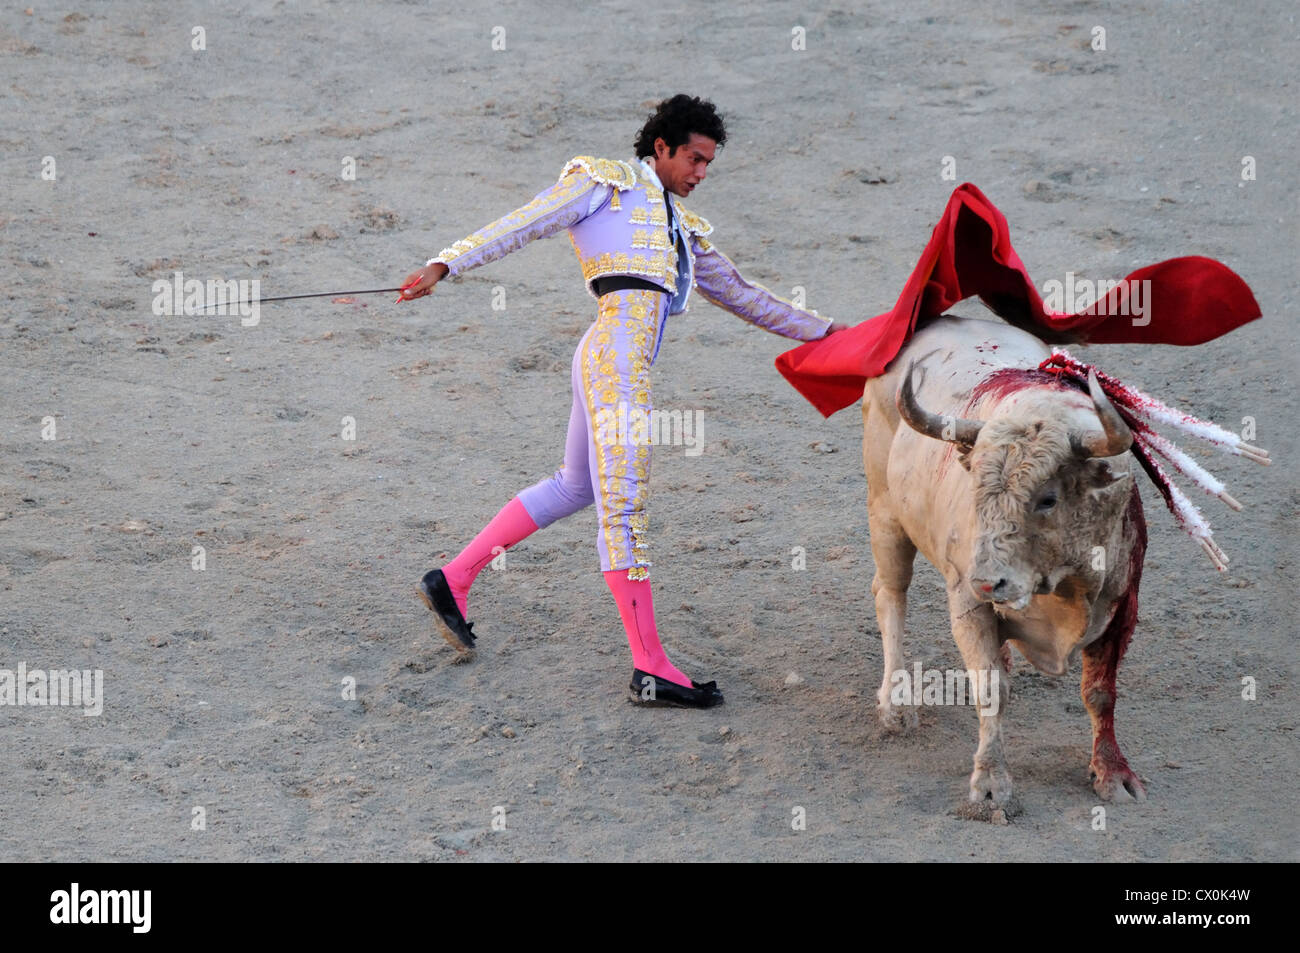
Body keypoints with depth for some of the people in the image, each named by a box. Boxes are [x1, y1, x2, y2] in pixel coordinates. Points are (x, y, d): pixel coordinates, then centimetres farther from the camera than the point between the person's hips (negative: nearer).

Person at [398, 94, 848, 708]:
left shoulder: (682, 228, 27)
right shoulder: (607, 183, 5)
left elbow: (738, 294, 34)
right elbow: (522, 224, -2)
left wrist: (823, 332, 35)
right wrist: (445, 265, -13)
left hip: (622, 364, 10)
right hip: (616, 353, -10)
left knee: (573, 487, 20)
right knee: (624, 507, -9)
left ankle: (453, 581, 27)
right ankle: (650, 669, -9)